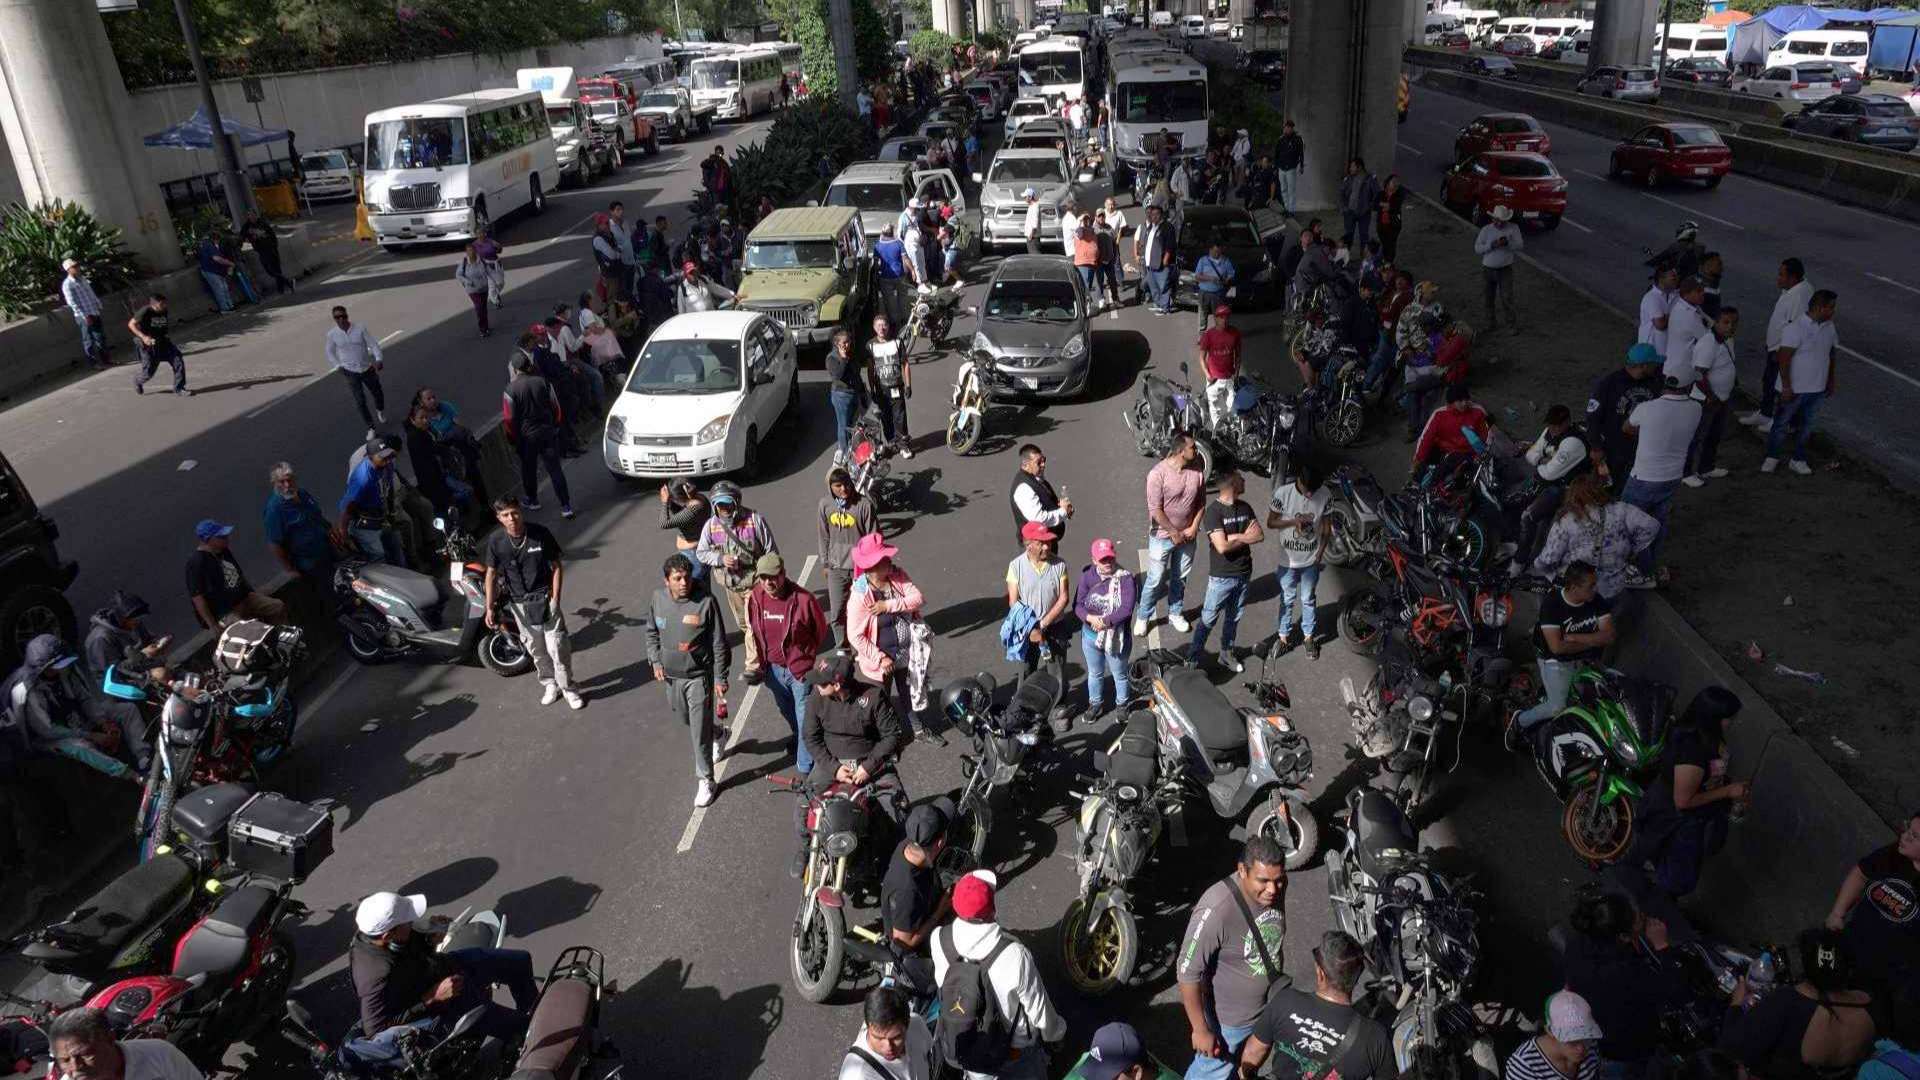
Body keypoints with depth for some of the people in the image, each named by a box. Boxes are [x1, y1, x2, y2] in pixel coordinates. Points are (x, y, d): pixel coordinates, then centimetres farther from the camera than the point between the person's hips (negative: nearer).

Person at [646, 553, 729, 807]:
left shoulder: (706, 602, -21)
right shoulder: (658, 598, -9)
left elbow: (718, 643, -13)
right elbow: (652, 632, 9)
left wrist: (720, 678, -9)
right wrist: (655, 661, 1)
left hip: (699, 676, -5)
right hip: (671, 674, 5)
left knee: (700, 731, -1)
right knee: (684, 719, 25)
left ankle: (705, 780, 16)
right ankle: (716, 737, 53)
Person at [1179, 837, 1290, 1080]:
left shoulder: (1276, 888, -16)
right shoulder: (1217, 910, -38)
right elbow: (1188, 973, -28)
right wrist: (1200, 1029, -20)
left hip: (1268, 1009, 6)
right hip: (1226, 1021, -6)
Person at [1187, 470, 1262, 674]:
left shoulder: (1245, 508, 4)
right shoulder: (1213, 512, -18)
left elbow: (1260, 535, -5)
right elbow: (1222, 546, -25)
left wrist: (1235, 537, -18)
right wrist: (1245, 537, -9)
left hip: (1244, 573, 6)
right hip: (1222, 577, -6)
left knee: (1233, 617, 18)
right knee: (1208, 618, 3)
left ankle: (1226, 654, 33)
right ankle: (1194, 655, 17)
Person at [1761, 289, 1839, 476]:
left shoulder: (1830, 328, 3)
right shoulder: (1796, 328, -19)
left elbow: (1830, 355, 15)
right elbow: (1784, 358, -19)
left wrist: (1831, 382, 16)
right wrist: (1786, 387, -20)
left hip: (1818, 389, 6)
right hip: (1794, 388, -6)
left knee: (1807, 425, 14)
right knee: (1781, 423, 8)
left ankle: (1798, 460, 26)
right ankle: (1772, 457, 23)